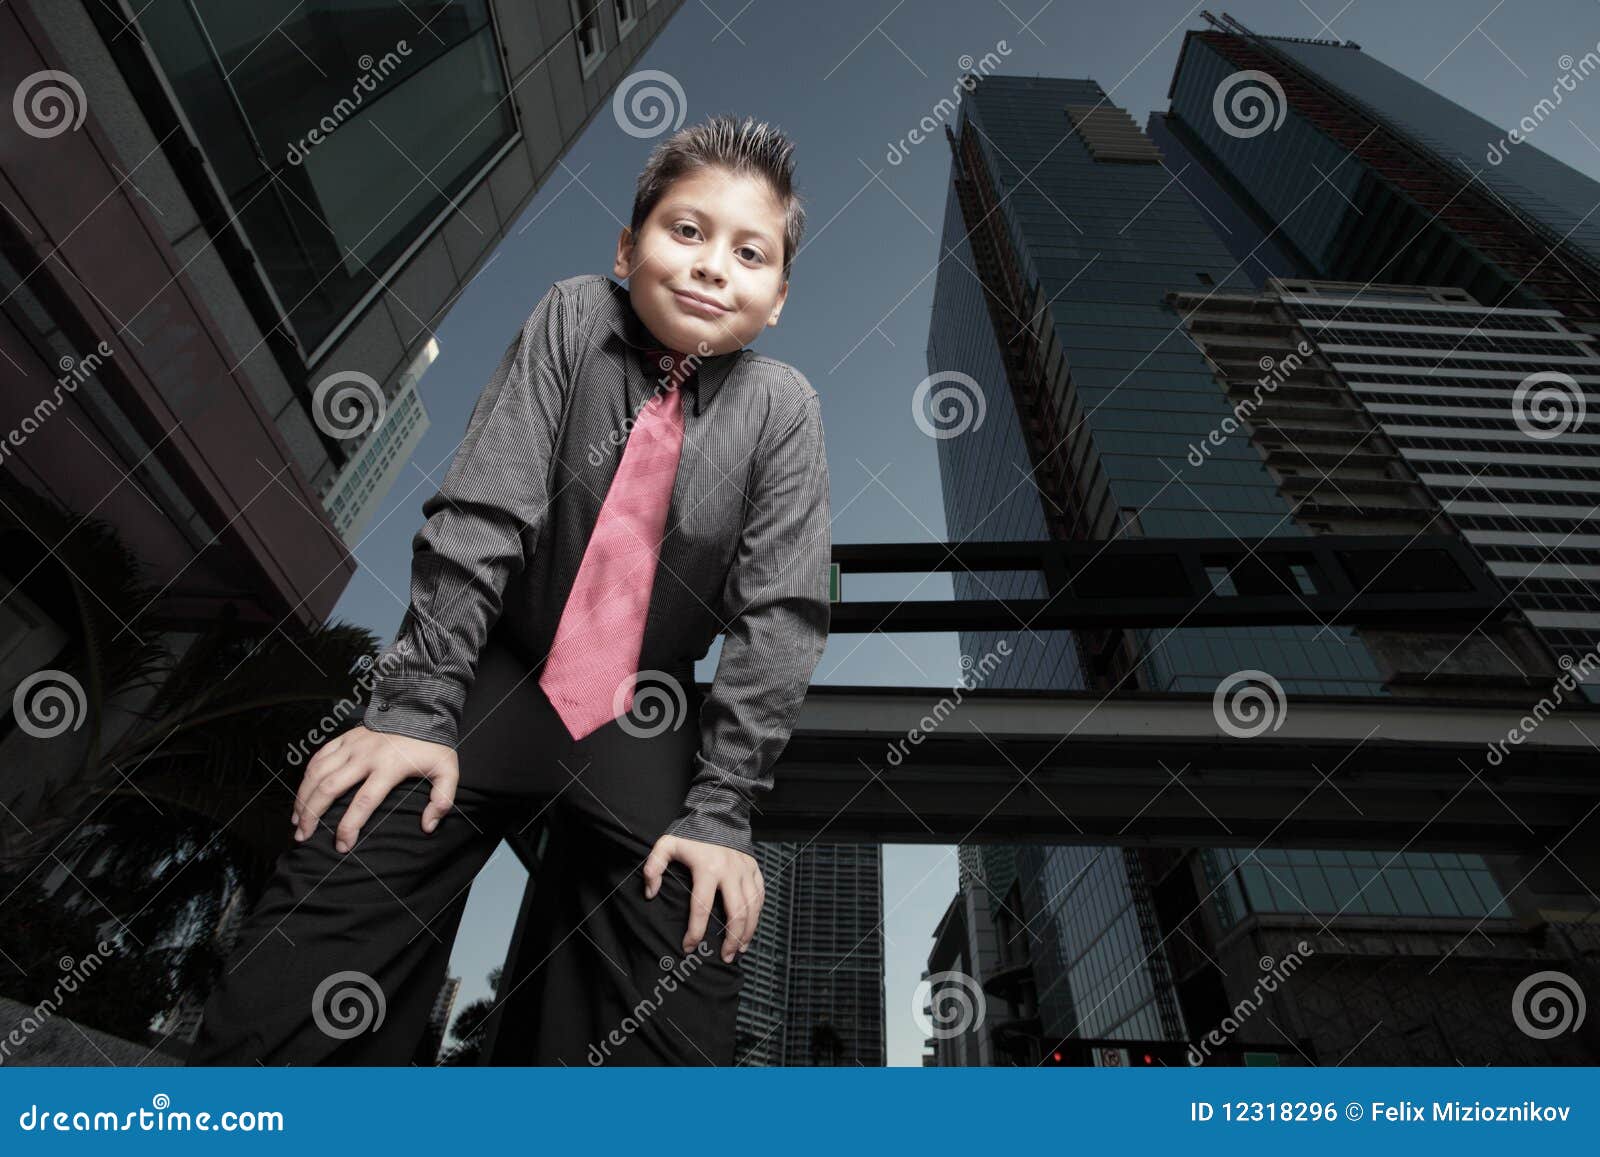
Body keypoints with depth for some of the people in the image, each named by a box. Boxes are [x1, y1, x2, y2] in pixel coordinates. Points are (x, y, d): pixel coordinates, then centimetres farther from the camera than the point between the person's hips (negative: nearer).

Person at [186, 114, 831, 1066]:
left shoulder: (784, 409, -8)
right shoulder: (575, 318, -7)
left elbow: (781, 618, -11)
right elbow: (480, 514, -11)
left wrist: (720, 809, -14)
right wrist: (420, 705, -14)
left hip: (645, 720, 0)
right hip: (504, 676, 1)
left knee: (692, 943, -13)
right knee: (339, 877, -13)